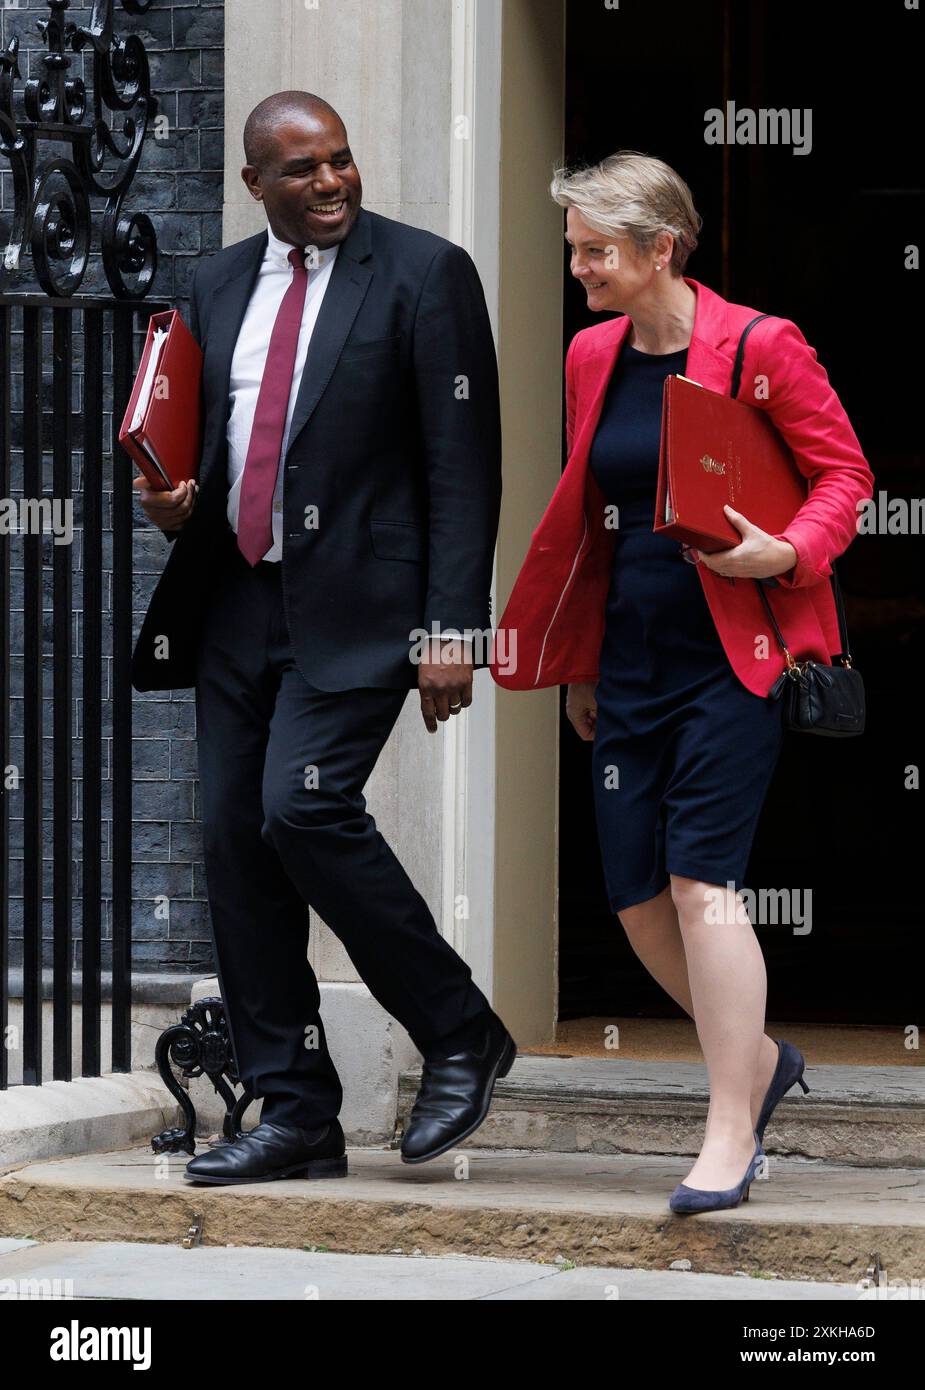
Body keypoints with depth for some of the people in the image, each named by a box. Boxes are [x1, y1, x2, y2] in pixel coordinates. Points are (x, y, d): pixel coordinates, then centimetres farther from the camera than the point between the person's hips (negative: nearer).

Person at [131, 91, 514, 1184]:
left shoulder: (424, 274, -4)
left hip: (356, 602, -6)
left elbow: (463, 466, -8)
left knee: (304, 807, -20)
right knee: (234, 839, 2)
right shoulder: (219, 286, 13)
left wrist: (450, 629, -15)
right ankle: (294, 1116, 9)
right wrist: (177, 501, 2)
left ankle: (460, 1036, -2)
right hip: (238, 599, 7)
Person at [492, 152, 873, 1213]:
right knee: (638, 899, 5)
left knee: (699, 878, -13)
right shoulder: (592, 356, 10)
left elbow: (845, 473, -4)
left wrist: (784, 553, -22)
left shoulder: (759, 348, -9)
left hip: (731, 656, -7)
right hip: (631, 662, 7)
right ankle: (759, 1059, 29)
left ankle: (730, 1134, -5)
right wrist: (579, 668, 22)